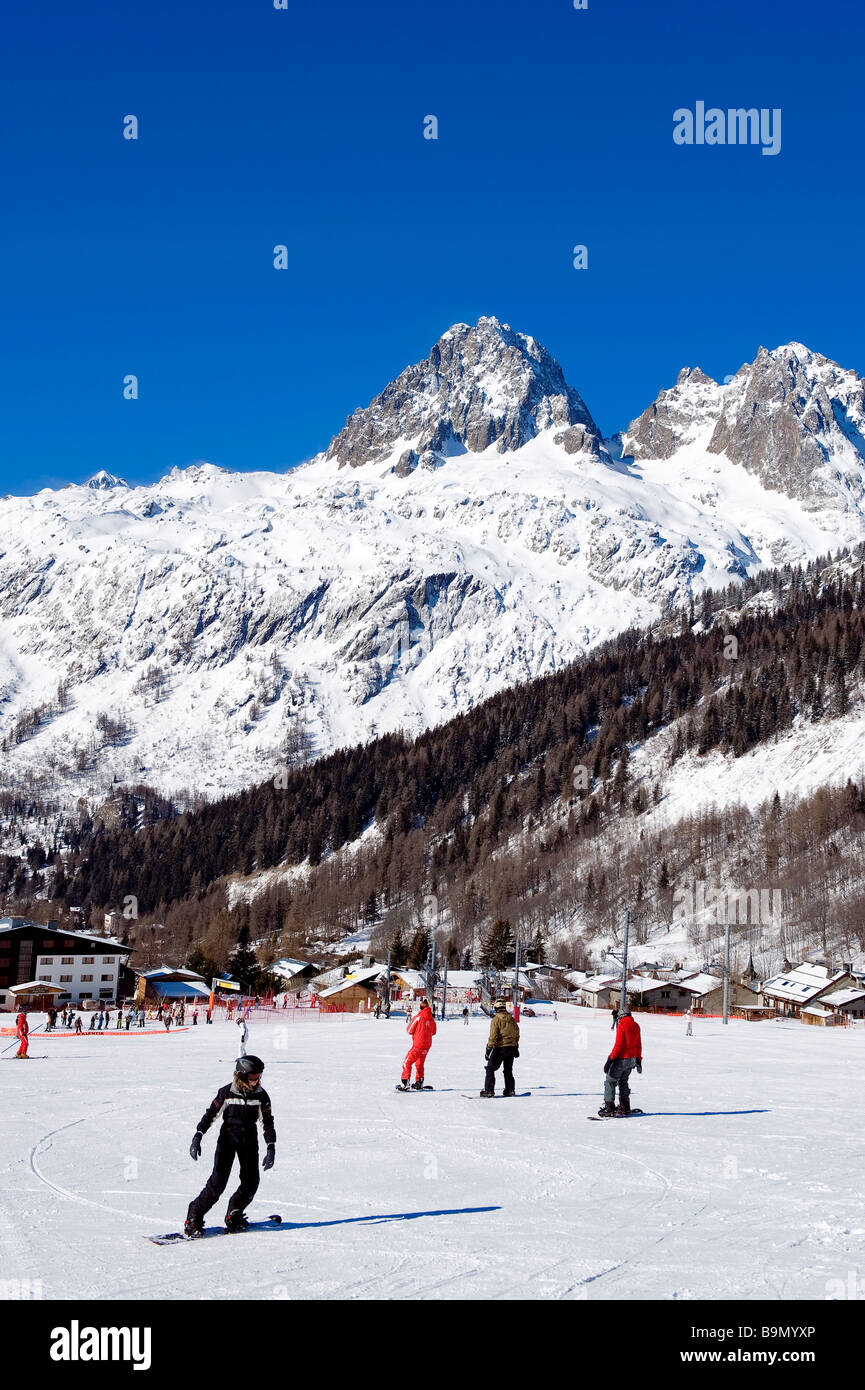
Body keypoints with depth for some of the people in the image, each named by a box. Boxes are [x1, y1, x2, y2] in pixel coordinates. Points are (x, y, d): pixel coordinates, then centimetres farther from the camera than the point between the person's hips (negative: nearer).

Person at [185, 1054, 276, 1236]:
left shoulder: (260, 1095, -3)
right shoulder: (226, 1092, -11)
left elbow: (267, 1121, 2)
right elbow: (211, 1114, -5)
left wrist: (271, 1148, -4)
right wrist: (197, 1136, -14)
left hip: (249, 1140, 3)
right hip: (228, 1137, -3)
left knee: (251, 1181, -5)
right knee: (218, 1181, -14)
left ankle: (234, 1216, 18)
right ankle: (194, 1218, -3)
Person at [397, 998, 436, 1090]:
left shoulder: (418, 1017, -12)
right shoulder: (431, 1019, 5)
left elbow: (410, 1030, -6)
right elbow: (433, 1032, 17)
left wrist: (409, 1023, 12)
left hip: (417, 1045, -6)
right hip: (427, 1045, 6)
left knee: (407, 1063, -1)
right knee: (419, 1064, 22)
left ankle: (405, 1083, -9)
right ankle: (419, 1084, 25)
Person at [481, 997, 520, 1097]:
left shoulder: (496, 1019, -11)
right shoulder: (511, 1019, 8)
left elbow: (493, 1036, -16)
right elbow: (517, 1033, 14)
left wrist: (489, 1048, -11)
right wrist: (516, 1047, 22)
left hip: (500, 1048, -6)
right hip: (512, 1047, 6)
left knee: (490, 1068, 1)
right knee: (508, 1070, 19)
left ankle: (489, 1090, -6)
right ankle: (510, 1090, 19)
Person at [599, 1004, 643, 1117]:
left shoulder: (622, 1025, -15)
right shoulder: (636, 1026, 7)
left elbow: (618, 1044, -20)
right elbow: (639, 1044, 12)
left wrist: (610, 1059, -17)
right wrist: (638, 1060, 21)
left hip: (621, 1059, -7)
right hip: (632, 1059, 7)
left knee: (610, 1081, 2)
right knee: (623, 1082, 21)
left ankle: (609, 1108, -2)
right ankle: (625, 1107, 21)